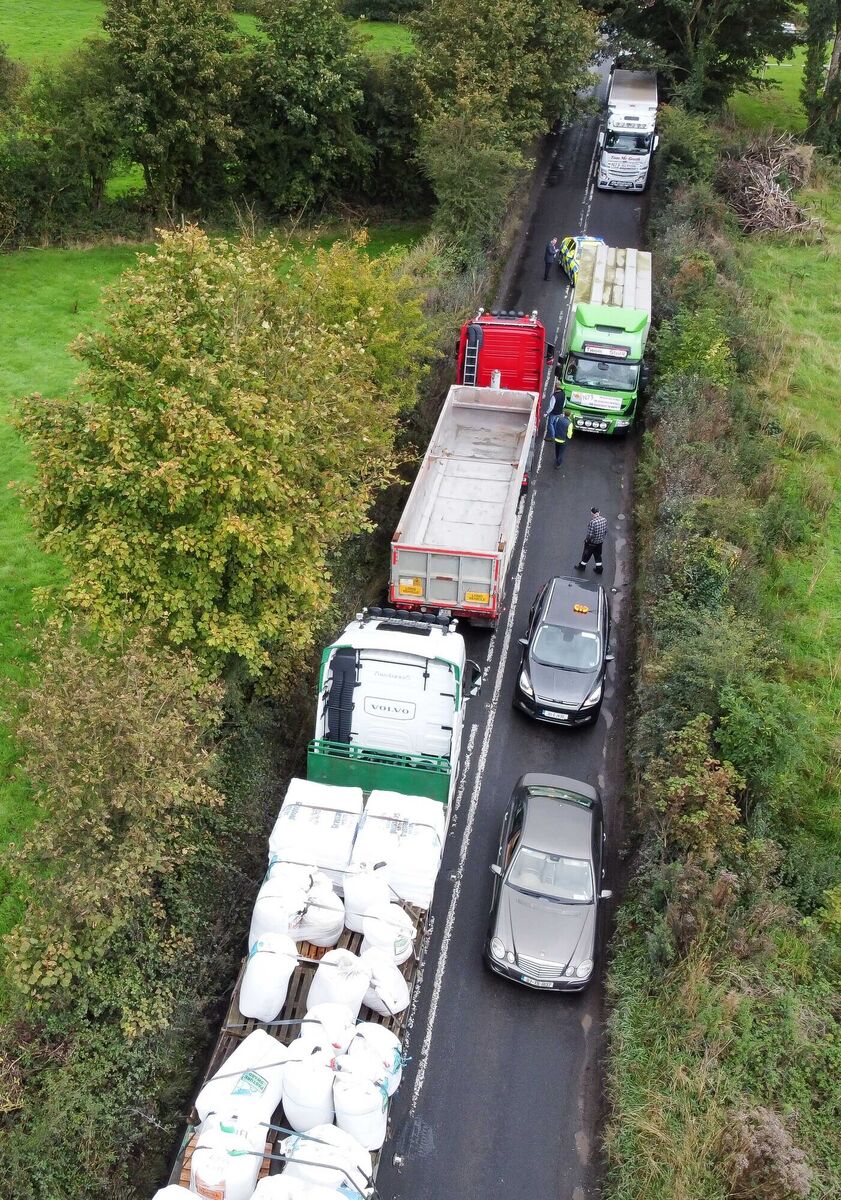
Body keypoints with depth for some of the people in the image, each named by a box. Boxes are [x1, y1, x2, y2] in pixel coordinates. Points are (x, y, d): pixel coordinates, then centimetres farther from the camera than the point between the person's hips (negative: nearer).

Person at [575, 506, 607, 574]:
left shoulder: (593, 522, -32)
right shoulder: (604, 520, -11)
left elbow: (590, 535, -27)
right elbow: (606, 531, 1)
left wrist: (586, 539, -9)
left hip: (592, 543, -6)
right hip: (600, 541, 6)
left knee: (586, 555, 18)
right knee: (598, 555, 24)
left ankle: (582, 566, 38)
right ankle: (599, 569, 34)